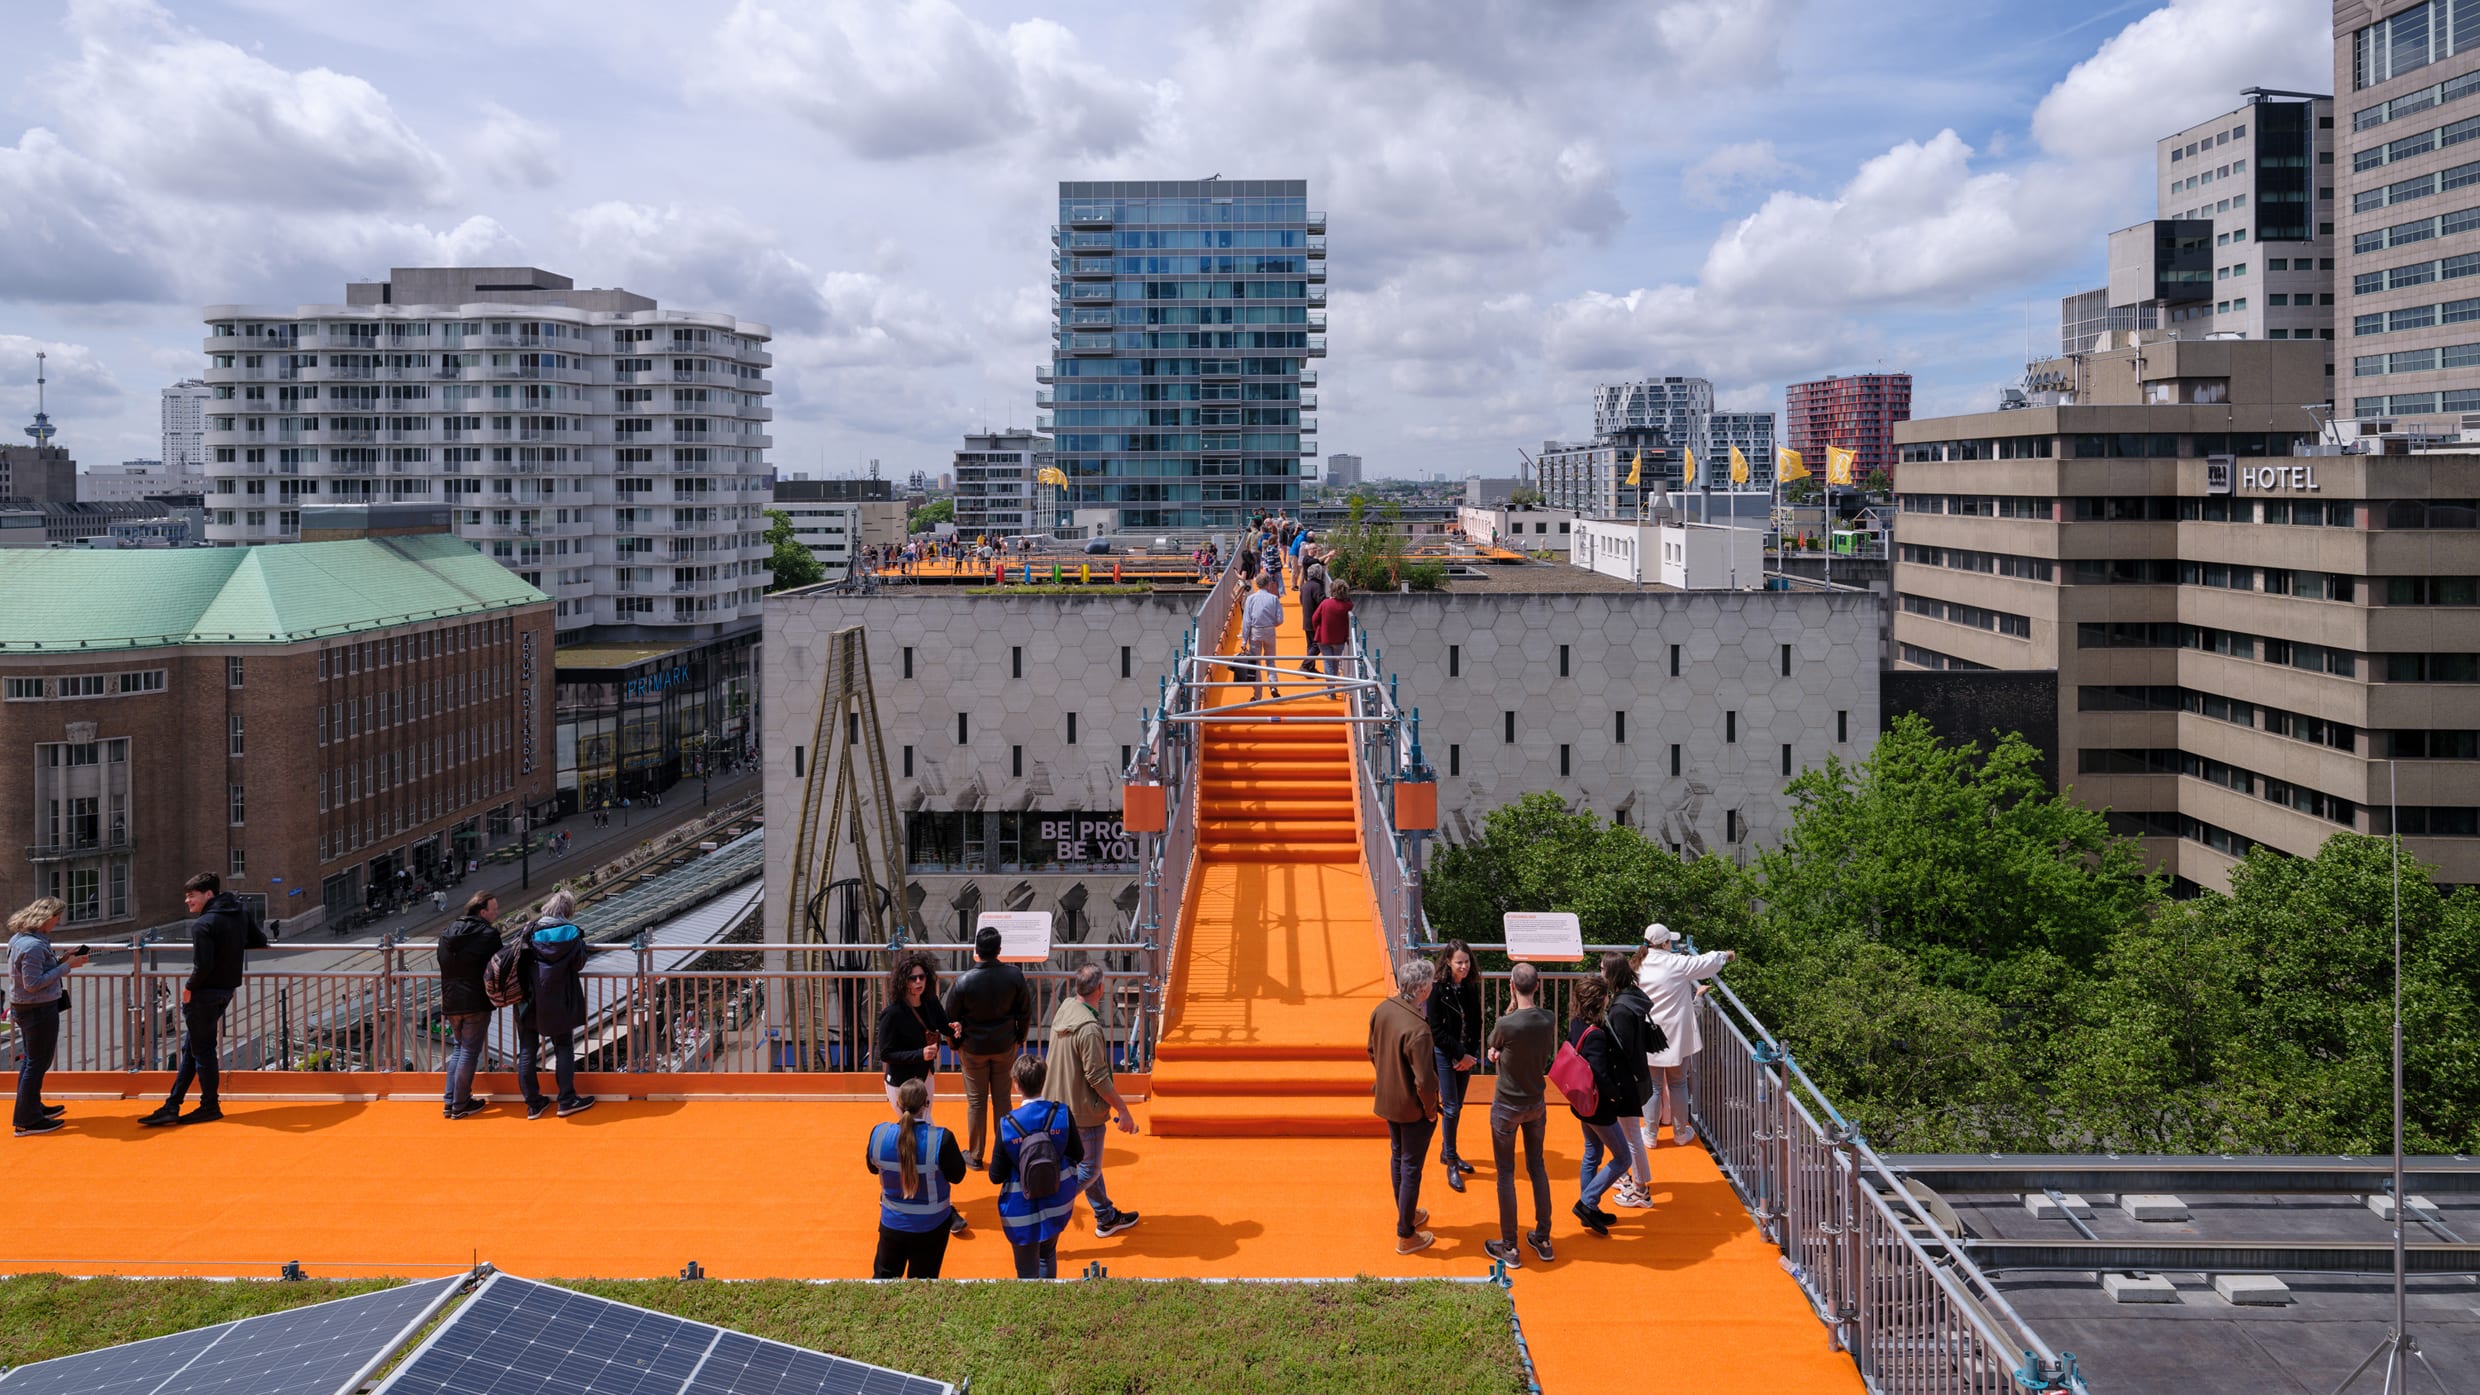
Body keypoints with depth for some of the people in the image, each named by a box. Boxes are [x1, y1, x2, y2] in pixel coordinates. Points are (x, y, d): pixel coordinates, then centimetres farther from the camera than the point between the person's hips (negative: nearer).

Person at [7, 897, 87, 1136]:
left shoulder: (20, 938, 7)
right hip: (39, 1010, -10)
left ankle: (33, 1108, 36)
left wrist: (62, 960, 5)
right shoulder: (33, 946, -24)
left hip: (24, 1008, 10)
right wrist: (66, 966, -21)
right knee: (37, 1063, -1)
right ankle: (27, 1121, 5)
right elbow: (33, 983, -25)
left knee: (30, 1060, 21)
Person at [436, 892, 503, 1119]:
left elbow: (443, 965, 16)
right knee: (470, 1052, 2)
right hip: (476, 1003, -6)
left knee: (458, 1048, 18)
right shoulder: (488, 934, -11)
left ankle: (450, 1101, 17)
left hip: (450, 1003, 6)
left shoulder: (447, 934, 9)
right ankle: (460, 1105, 6)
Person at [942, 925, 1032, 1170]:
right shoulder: (1014, 976, -15)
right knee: (1002, 1099, 15)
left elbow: (951, 1017, -8)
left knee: (976, 1102, 11)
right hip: (1005, 1047, 1)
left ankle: (975, 1155, 22)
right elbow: (1025, 1011, -3)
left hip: (973, 1049, -1)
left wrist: (955, 1042, 10)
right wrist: (1020, 1038, 13)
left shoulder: (964, 981, -19)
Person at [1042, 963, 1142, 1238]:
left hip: (1059, 1103, 9)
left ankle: (1106, 1217, 35)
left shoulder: (1065, 1008, -1)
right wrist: (1123, 1110, -15)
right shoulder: (1089, 1029, -29)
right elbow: (1097, 1078, -24)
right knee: (1089, 1170, 4)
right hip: (1083, 1111, -9)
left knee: (1087, 1163, 21)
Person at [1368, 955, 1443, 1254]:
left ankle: (1407, 1215, 45)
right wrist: (1431, 1110, -12)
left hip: (1387, 1100, 7)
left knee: (1397, 1157, 25)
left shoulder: (1381, 1011, -9)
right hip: (1413, 1108, -7)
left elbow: (1373, 1052, 6)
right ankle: (1405, 1236, 20)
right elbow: (1425, 1081, -28)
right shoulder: (1417, 1029, -32)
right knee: (1411, 1168, 8)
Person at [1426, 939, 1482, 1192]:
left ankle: (1448, 1153, 29)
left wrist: (1471, 1055, -6)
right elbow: (1436, 1030, -14)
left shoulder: (1472, 988, 0)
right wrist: (1460, 1054, -15)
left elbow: (1476, 1024, 5)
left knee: (1457, 1107, 14)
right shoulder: (1439, 990, -15)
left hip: (1466, 1056, 5)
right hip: (1445, 1055, -5)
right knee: (1450, 1108, -4)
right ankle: (1451, 1164, 5)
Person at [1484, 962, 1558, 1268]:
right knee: (1537, 1167, 17)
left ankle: (1509, 1248, 12)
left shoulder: (1506, 1024, -26)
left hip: (1507, 1107, -5)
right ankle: (1543, 1240, 25)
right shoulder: (1549, 1022, -9)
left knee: (1506, 1173, 6)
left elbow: (1493, 1044, -4)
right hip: (1536, 1104, 5)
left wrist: (1510, 1008, -5)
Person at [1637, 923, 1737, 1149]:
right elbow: (1708, 962, -1)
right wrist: (1726, 954, 23)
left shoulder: (1638, 967, -3)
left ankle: (1650, 1136, 17)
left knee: (1652, 1086, 11)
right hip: (1675, 1037, -2)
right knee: (1678, 1085, 14)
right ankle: (1681, 1134, 26)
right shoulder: (1676, 964, -13)